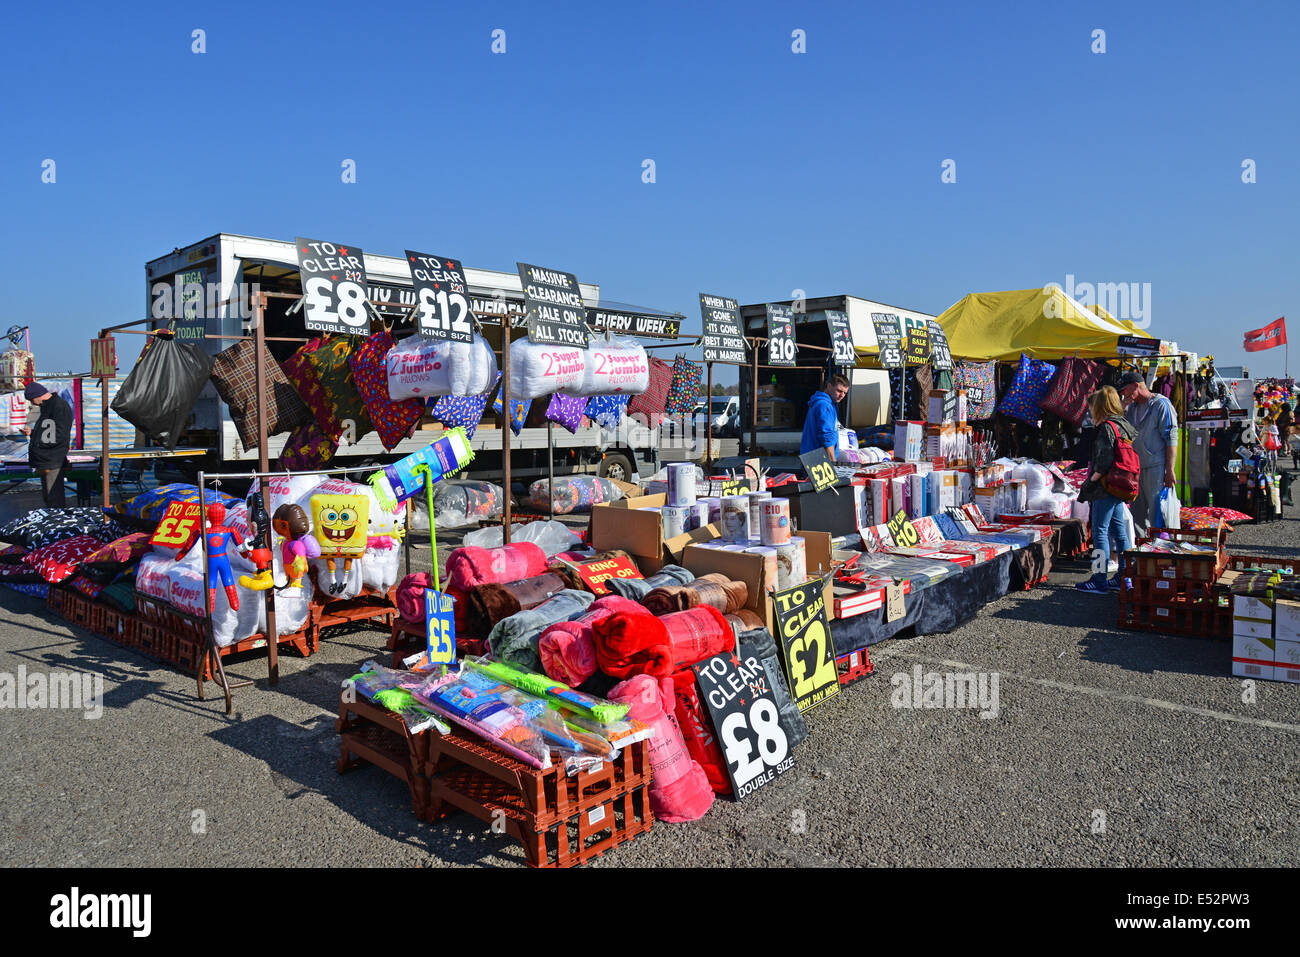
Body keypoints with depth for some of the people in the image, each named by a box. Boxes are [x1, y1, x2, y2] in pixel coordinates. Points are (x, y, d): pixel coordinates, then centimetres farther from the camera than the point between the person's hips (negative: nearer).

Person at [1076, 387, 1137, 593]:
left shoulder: (1107, 427, -14)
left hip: (1106, 489, -10)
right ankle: (1124, 575, 22)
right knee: (1119, 530, 14)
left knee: (1099, 532, -5)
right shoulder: (1124, 425, 14)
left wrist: (1090, 482, -14)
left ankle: (1099, 580, -2)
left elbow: (1105, 460, -22)